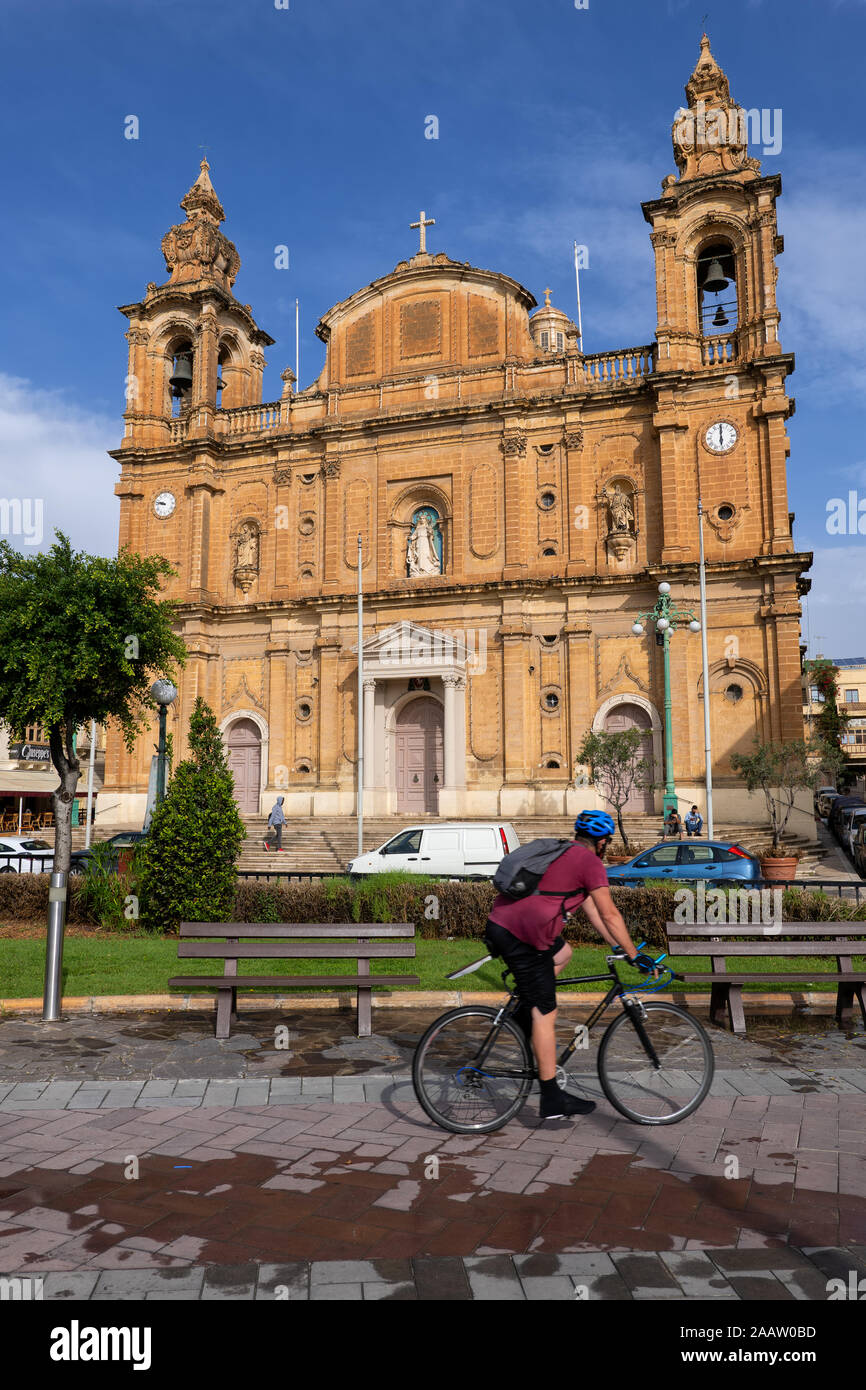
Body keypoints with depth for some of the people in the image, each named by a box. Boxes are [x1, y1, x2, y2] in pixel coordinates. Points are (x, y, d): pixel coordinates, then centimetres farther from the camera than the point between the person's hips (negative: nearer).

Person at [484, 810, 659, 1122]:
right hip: (520, 935, -9)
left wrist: (619, 948, 30)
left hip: (498, 923, 9)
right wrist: (634, 955, 6)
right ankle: (552, 1101, 5)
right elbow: (609, 915, -3)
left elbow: (592, 912, 28)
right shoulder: (590, 862, -3)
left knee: (562, 952, 31)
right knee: (545, 1014, -1)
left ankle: (523, 1012, 21)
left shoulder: (563, 854, 23)